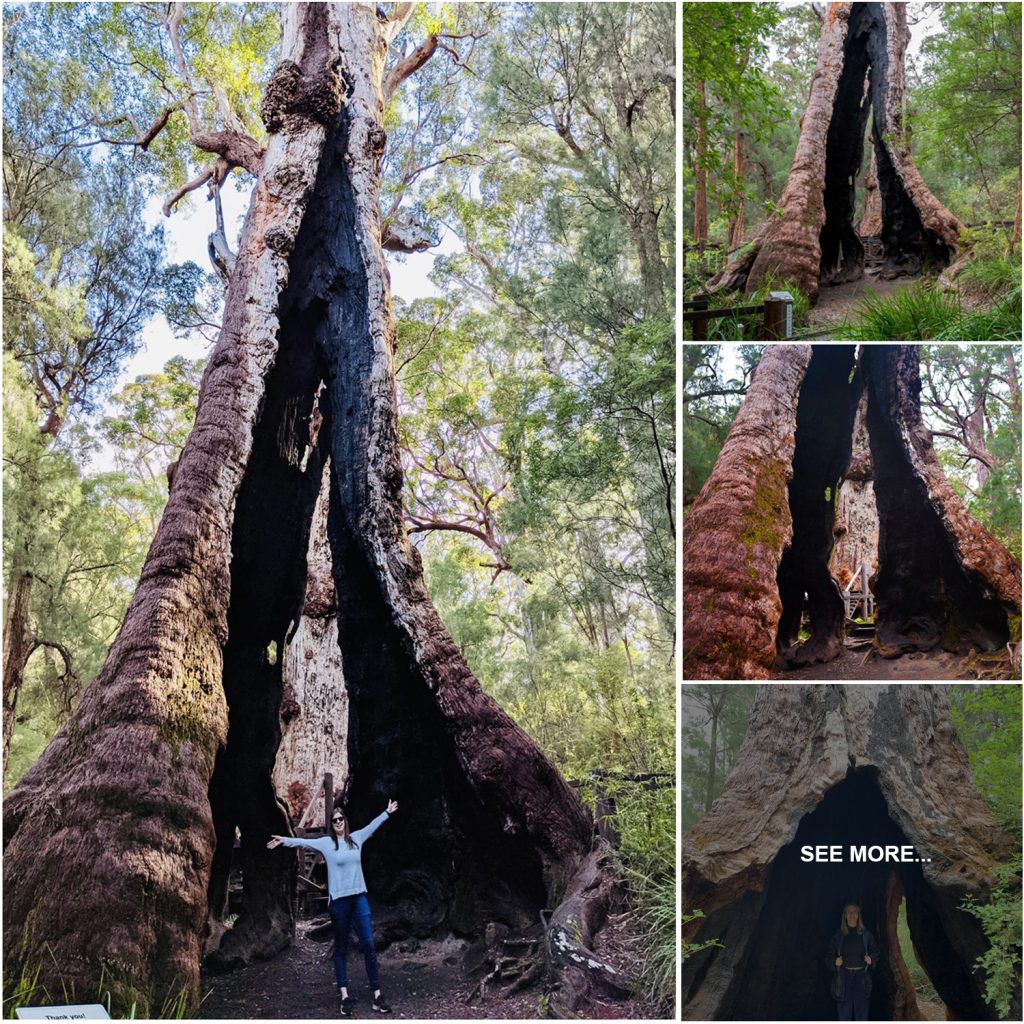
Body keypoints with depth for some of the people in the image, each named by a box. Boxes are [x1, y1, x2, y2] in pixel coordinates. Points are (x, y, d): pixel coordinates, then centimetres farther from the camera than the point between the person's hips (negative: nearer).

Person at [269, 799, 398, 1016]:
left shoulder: (356, 839, 9)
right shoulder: (326, 843, -1)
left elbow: (372, 826, 23)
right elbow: (305, 842, -9)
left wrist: (387, 812, 33)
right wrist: (285, 840, -21)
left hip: (359, 898, 3)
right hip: (339, 901, -3)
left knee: (369, 945, 0)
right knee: (341, 948, 7)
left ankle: (377, 995, 3)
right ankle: (344, 996, 9)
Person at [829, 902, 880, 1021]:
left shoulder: (866, 935, 3)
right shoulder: (838, 936, 3)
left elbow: (875, 953, 11)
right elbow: (831, 956, 8)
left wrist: (871, 960, -10)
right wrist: (835, 962, -12)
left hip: (861, 977, 0)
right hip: (844, 977, 0)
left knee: (861, 1011, 1)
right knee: (844, 1013, 0)